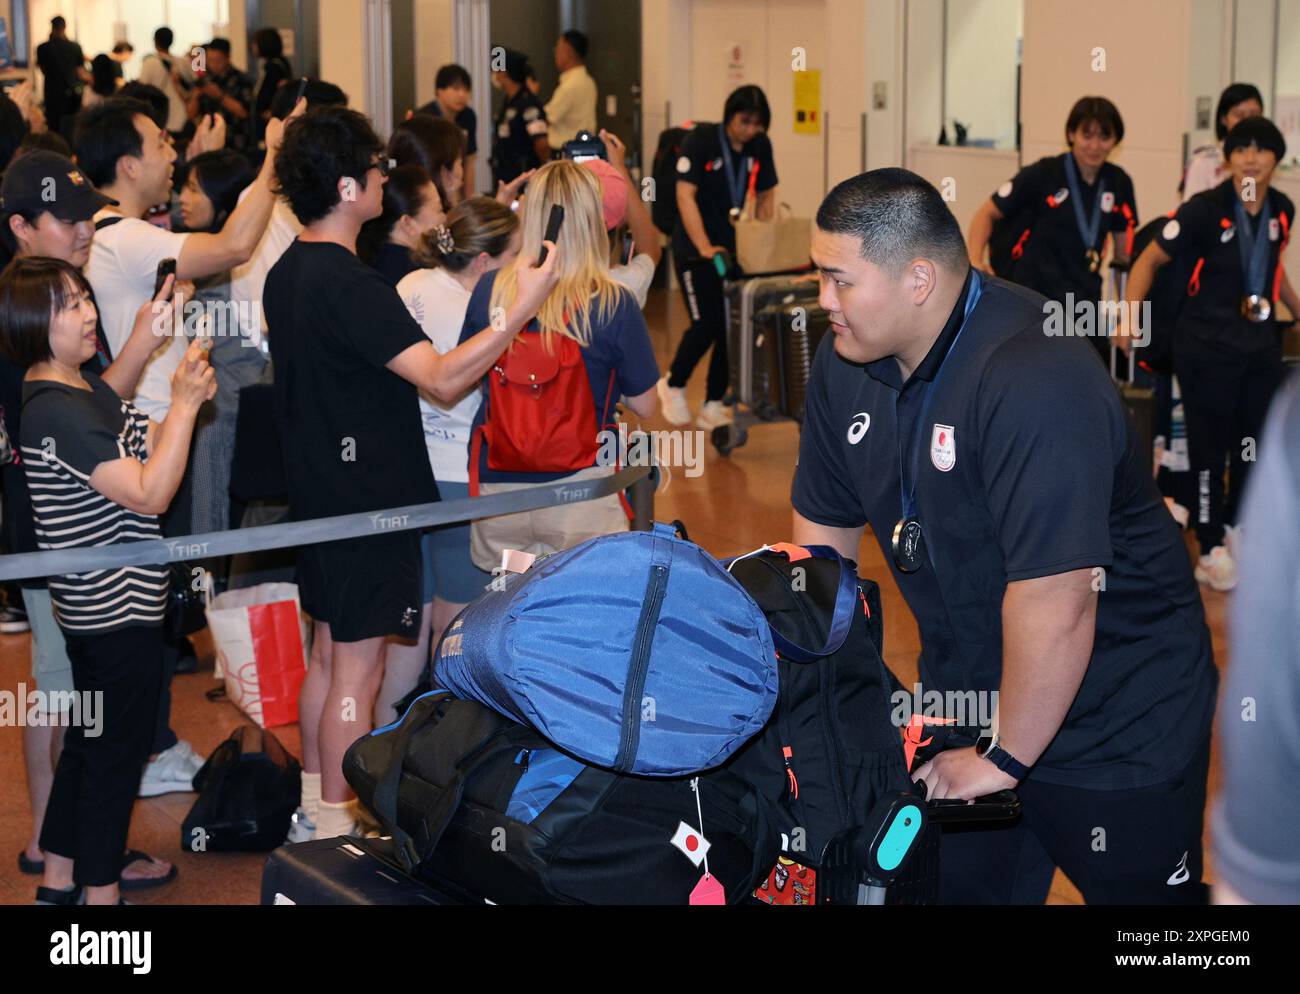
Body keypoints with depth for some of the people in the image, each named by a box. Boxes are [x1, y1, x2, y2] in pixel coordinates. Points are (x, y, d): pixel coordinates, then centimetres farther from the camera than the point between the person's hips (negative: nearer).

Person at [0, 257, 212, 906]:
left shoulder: (85, 387, 7)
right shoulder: (57, 411, -24)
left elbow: (145, 444, 11)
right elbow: (148, 493, -26)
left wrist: (184, 401, -4)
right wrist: (185, 404, -26)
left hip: (98, 604, 10)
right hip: (119, 609, -10)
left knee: (89, 738, 19)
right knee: (118, 748, 3)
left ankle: (59, 877, 31)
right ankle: (101, 891, 15)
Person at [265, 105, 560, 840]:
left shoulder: (287, 273, 7)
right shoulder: (351, 285, -24)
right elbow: (442, 379, -31)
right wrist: (524, 307, -31)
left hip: (320, 491, 10)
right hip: (368, 496, -10)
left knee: (331, 654, 20)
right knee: (358, 667, 0)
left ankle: (315, 801, 31)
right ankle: (337, 827, 10)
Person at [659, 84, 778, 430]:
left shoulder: (760, 146, 1)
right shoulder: (700, 142, -14)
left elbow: (765, 196, 11)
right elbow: (685, 196, -19)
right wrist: (705, 247, -26)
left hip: (734, 246, 5)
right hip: (695, 247, -5)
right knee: (707, 323, -11)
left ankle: (713, 406, 10)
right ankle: (673, 385, 16)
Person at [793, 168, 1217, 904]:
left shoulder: (1035, 383, -30)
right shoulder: (846, 363, -4)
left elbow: (1055, 600, -31)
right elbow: (825, 527, 7)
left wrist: (1005, 757, -21)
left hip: (1115, 726, -7)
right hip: (969, 701, 7)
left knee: (1137, 890, 9)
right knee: (953, 885, 17)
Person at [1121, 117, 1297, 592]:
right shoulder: (1205, 209, -15)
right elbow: (1150, 259, -11)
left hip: (1261, 345, 5)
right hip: (1208, 347, -5)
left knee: (1256, 444, 10)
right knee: (1210, 447, 3)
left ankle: (1237, 530, 29)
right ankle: (1212, 551, 14)